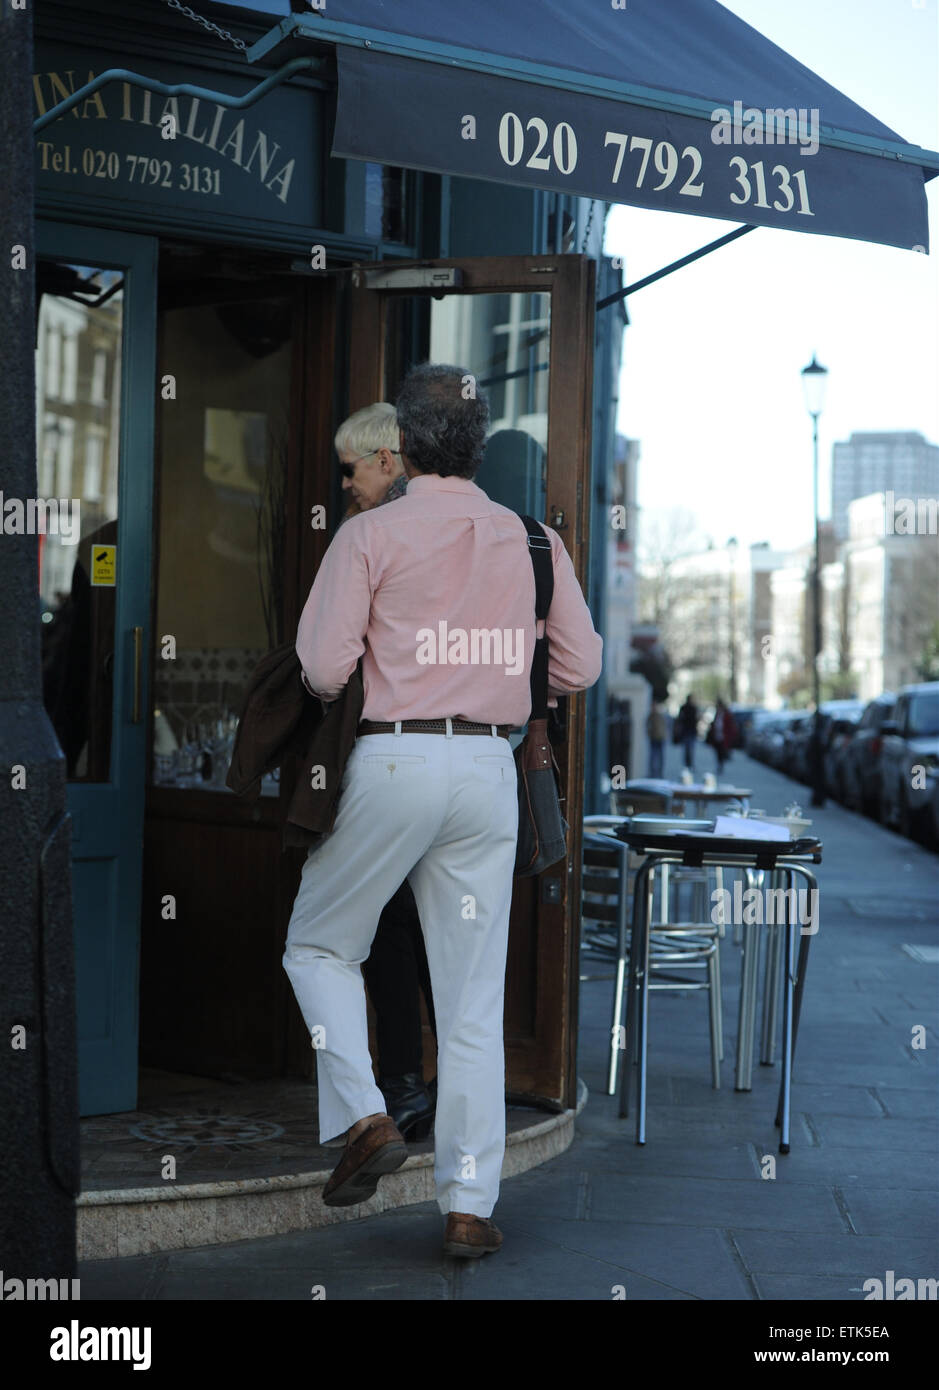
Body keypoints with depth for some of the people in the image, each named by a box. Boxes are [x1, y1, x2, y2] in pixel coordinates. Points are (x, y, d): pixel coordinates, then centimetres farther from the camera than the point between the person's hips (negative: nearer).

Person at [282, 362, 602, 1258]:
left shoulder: (369, 534, -3)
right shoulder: (533, 540, 8)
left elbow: (323, 666, -8)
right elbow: (580, 666, 10)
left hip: (393, 760, -3)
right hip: (491, 766, 3)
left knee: (319, 945, 17)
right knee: (473, 995, 6)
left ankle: (363, 1116, 0)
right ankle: (468, 1206, 7)